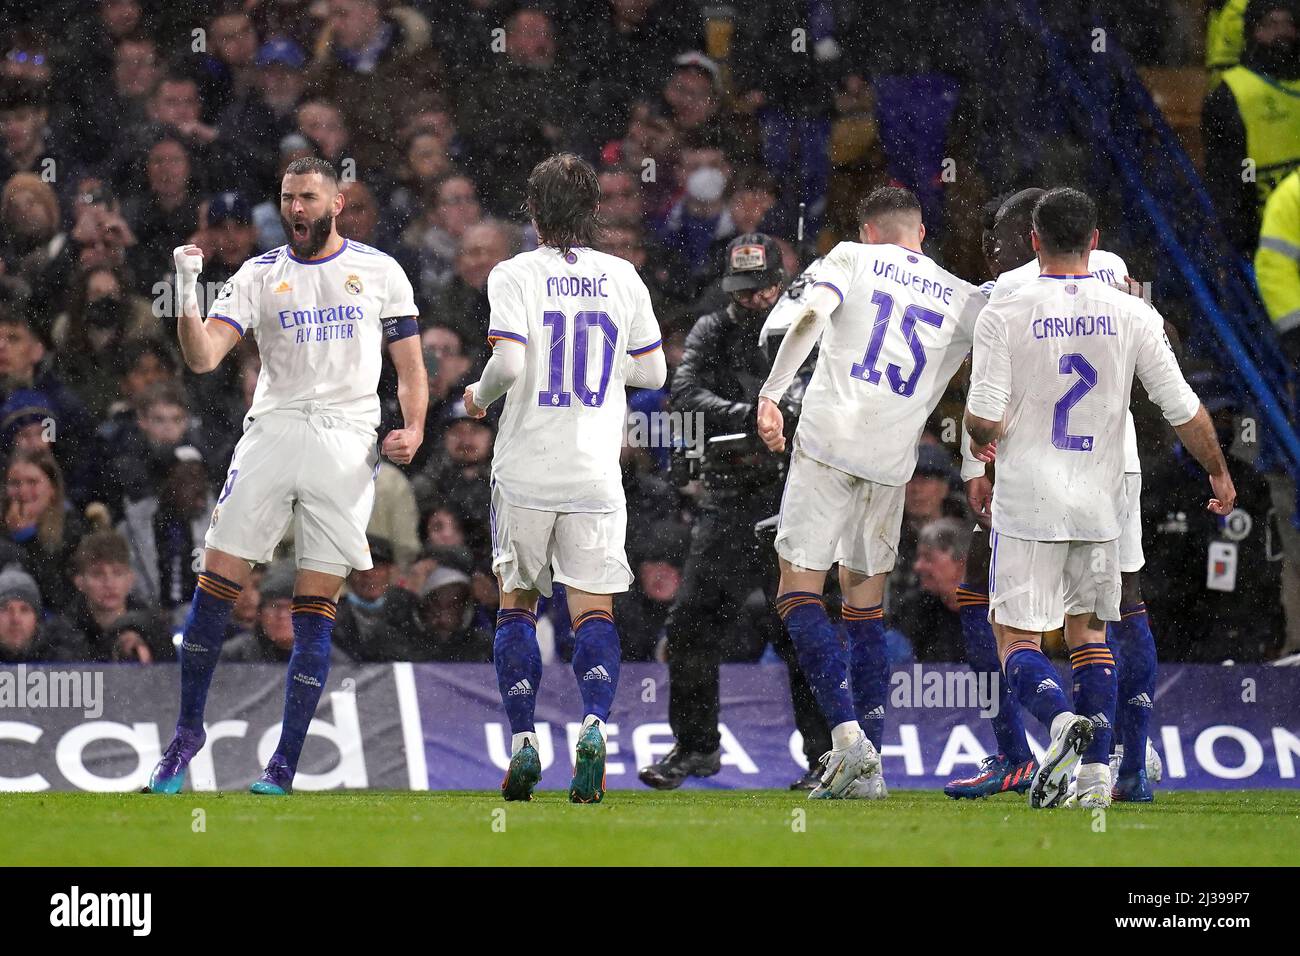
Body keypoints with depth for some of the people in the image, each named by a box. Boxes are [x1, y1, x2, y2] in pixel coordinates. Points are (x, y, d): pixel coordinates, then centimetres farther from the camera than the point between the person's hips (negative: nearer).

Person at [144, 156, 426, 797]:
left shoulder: (379, 272, 10)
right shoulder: (259, 275, 10)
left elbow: (410, 366, 12)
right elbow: (203, 358, -1)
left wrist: (413, 430, -5)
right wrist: (187, 294, -17)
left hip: (347, 441, -1)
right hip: (273, 430, 1)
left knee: (315, 609, -3)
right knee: (217, 582, -5)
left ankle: (284, 764, -2)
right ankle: (188, 731, 11)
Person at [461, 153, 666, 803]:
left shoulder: (515, 276, -6)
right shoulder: (622, 278, 4)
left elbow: (509, 362, -17)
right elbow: (652, 371, 9)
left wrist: (480, 395, 4)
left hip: (527, 469, -1)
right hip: (595, 473, 1)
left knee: (517, 602, 12)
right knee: (593, 608, 1)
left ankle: (522, 743, 4)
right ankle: (593, 725, -22)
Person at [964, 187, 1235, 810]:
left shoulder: (1004, 313, -9)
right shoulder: (1131, 315, -1)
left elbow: (984, 419, -12)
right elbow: (1183, 409, 1)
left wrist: (981, 439, 12)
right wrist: (1219, 473, 17)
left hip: (1029, 502, -3)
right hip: (1100, 504, 3)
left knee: (1016, 638, 2)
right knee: (1089, 631, 17)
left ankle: (1063, 721, -27)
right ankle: (1097, 771, 10)